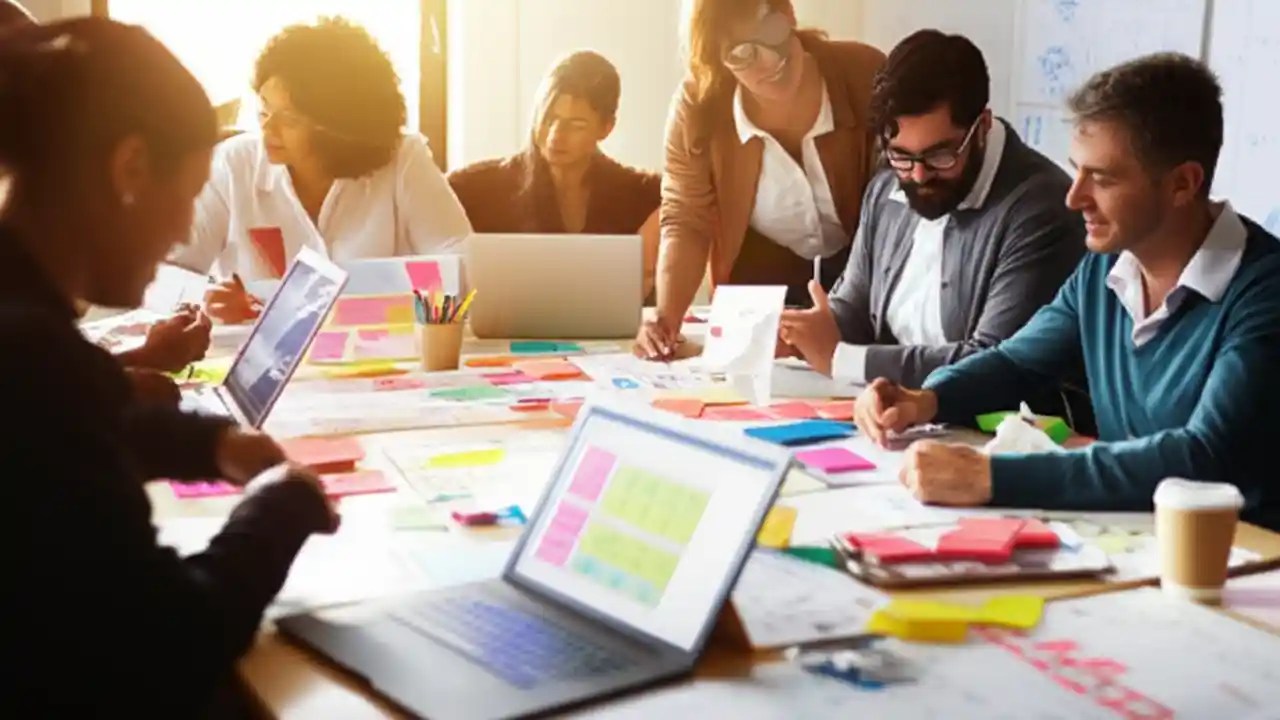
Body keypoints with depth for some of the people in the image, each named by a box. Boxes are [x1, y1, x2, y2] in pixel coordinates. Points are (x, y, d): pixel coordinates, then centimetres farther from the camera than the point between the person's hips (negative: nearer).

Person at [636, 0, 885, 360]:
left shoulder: (864, 74, -24)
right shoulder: (697, 106, -21)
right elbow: (686, 222, -16)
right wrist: (666, 317, -32)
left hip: (861, 266, -1)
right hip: (763, 275, 1)